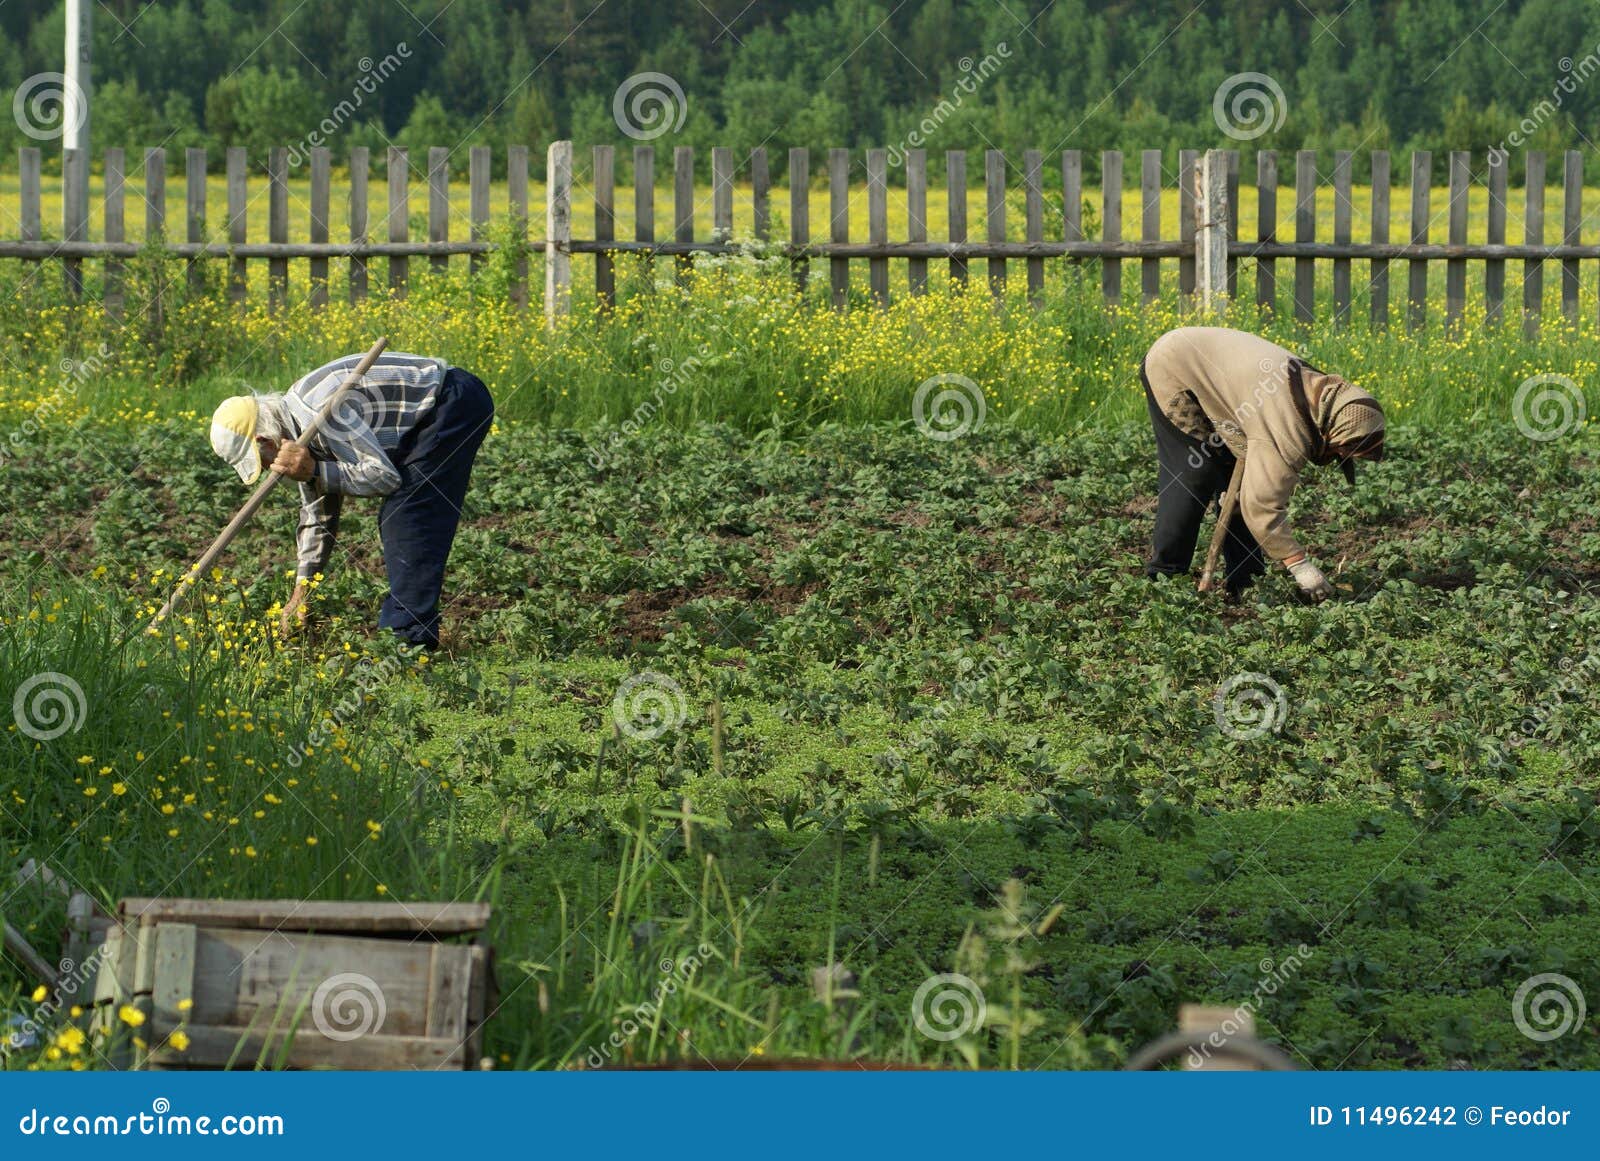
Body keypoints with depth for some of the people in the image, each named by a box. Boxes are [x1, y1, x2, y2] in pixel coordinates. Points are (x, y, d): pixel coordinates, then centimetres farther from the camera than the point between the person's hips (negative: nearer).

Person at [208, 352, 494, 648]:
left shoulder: (319, 412, -26)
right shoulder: (297, 424, 6)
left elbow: (384, 476, -24)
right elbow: (317, 514, 13)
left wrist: (314, 471, -24)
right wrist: (302, 589, 9)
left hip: (457, 402, -10)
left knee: (406, 513, -13)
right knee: (394, 521, 12)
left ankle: (408, 633, -11)